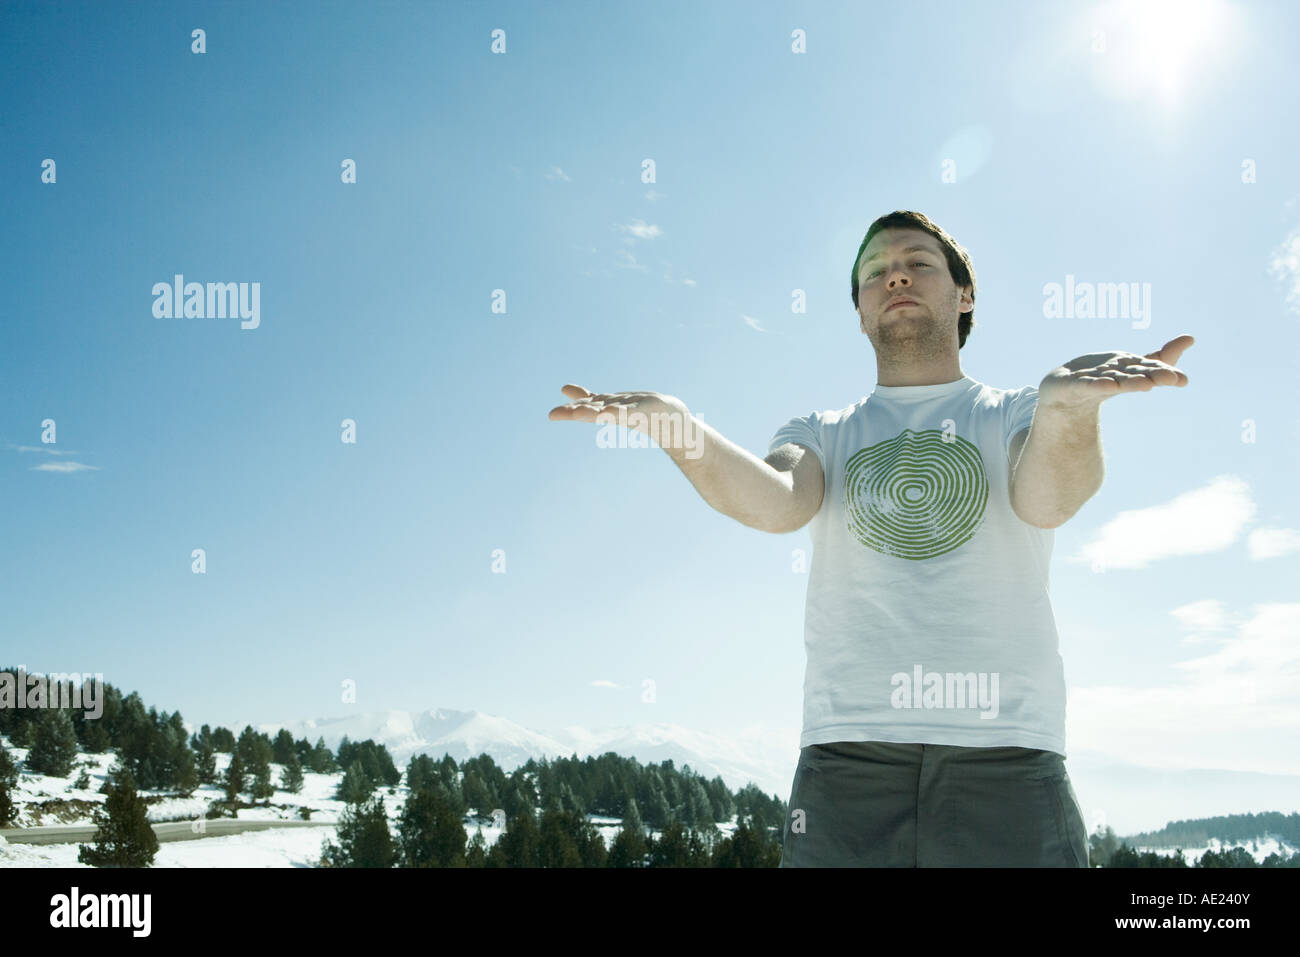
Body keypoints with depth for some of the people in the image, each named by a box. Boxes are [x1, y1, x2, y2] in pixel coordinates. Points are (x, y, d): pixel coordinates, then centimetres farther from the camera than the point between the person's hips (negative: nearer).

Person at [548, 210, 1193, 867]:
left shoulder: (1014, 414, 12)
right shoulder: (822, 435, 16)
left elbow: (1046, 499, -10)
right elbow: (775, 502, -6)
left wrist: (1069, 403, -32)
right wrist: (677, 425, -25)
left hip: (1008, 753, -1)